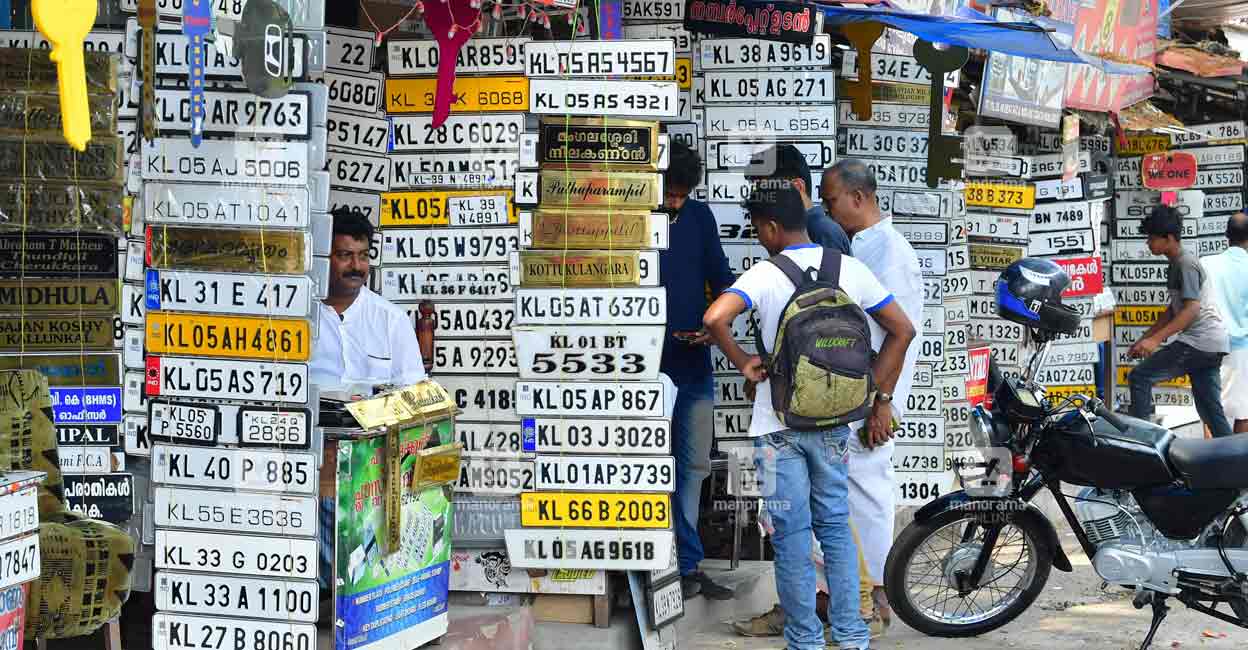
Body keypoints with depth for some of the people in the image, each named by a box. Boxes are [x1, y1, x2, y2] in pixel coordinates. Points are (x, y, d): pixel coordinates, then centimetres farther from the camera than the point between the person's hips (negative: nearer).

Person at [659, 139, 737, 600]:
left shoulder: (699, 217, 6)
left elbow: (721, 278, 11)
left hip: (695, 364, 5)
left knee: (693, 466, 11)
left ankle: (679, 567, 20)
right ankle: (687, 566, 7)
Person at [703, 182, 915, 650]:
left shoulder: (764, 275, -11)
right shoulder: (850, 270, 1)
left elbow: (715, 318, -27)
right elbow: (902, 330, 3)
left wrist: (742, 362, -10)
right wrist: (881, 400, 8)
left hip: (779, 425, -4)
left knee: (792, 533, 4)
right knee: (835, 525, 15)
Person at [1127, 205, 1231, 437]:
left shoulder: (1186, 264, -11)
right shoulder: (1176, 264, 20)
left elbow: (1191, 309, -21)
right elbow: (1173, 309, 26)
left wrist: (1156, 339, -27)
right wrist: (1144, 339, 21)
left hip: (1198, 340, -10)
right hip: (1211, 347, 10)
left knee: (1139, 377, -10)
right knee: (1211, 411, 11)